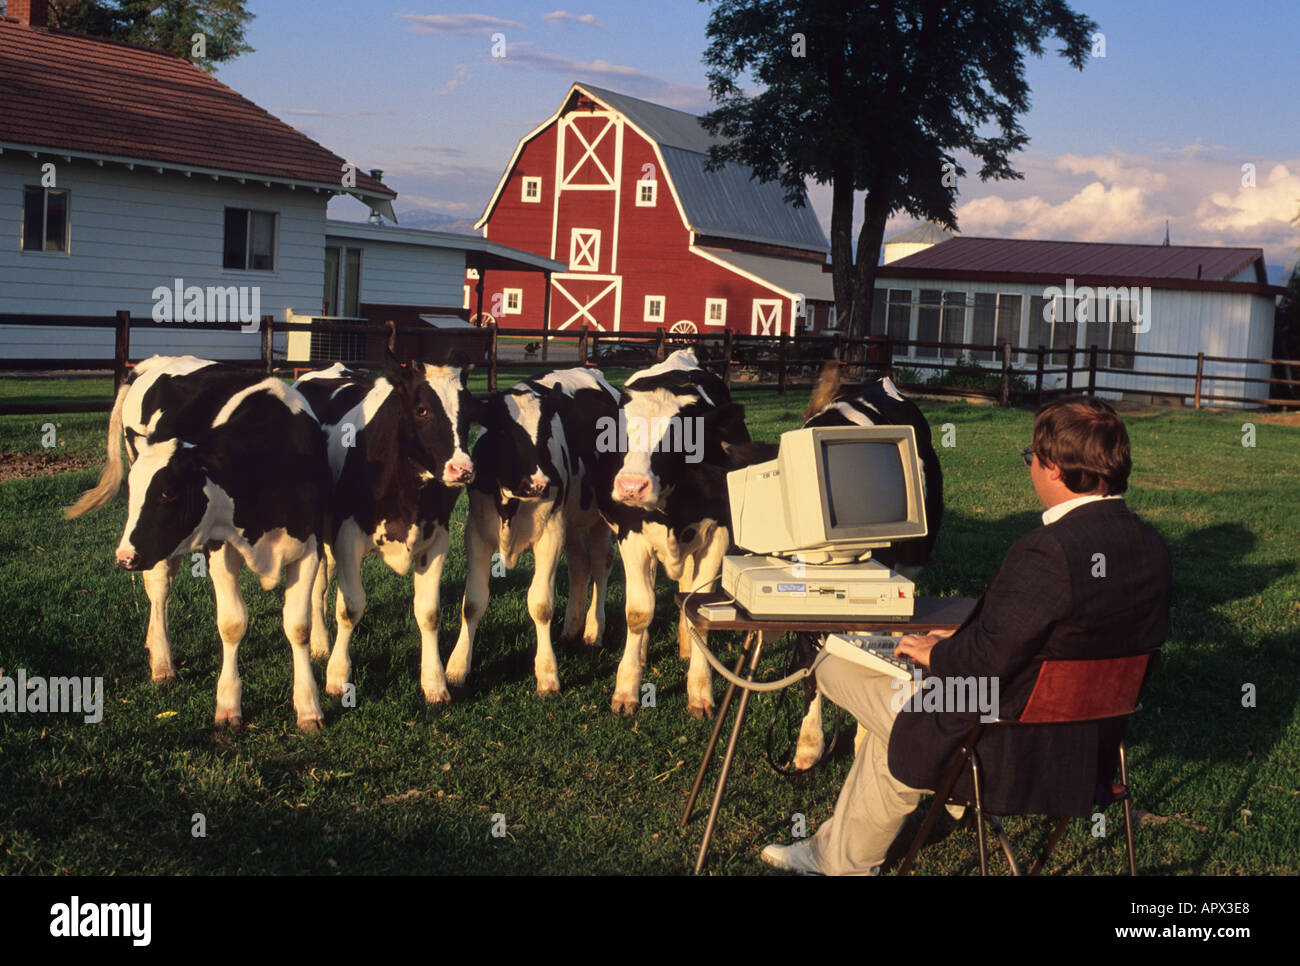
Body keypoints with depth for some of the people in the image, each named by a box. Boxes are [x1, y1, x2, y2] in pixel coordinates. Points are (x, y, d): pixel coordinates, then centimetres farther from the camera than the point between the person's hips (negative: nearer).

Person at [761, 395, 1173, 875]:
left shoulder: (1045, 554, -30)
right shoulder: (1153, 548, -3)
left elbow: (986, 665, -27)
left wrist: (937, 652, -5)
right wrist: (965, 639, 11)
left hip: (1013, 748, -9)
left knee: (834, 668, 8)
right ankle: (836, 854, 40)